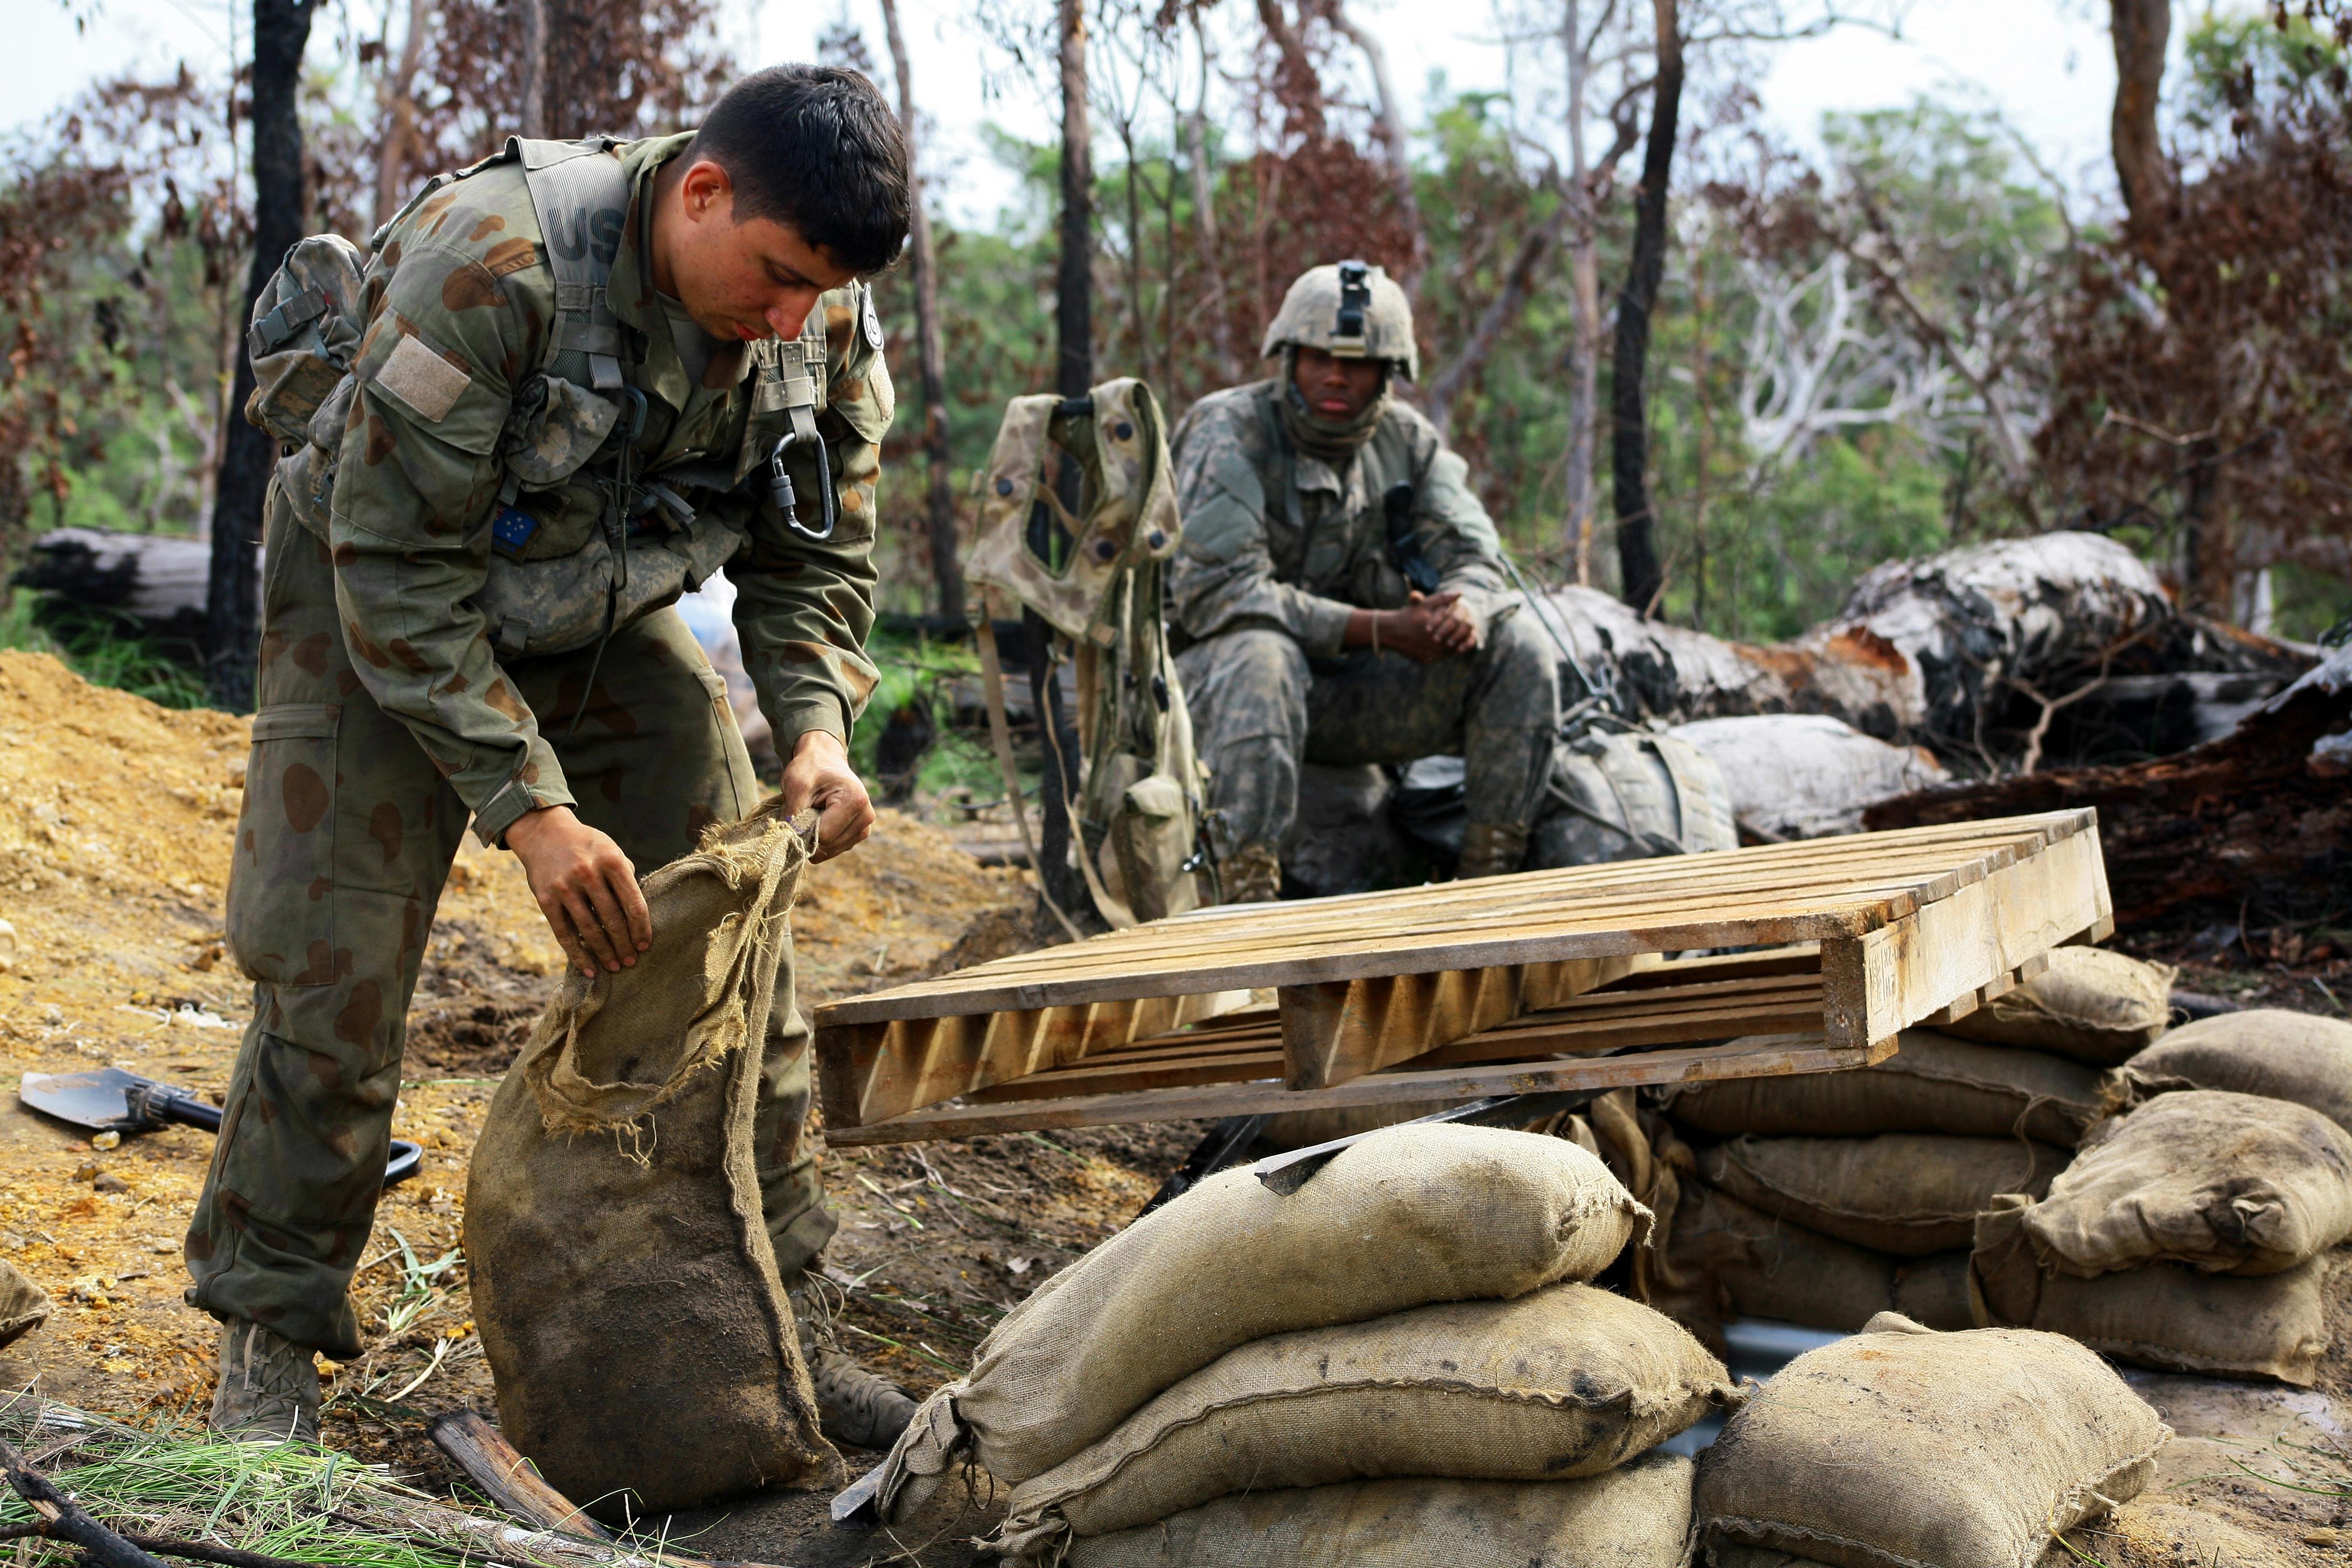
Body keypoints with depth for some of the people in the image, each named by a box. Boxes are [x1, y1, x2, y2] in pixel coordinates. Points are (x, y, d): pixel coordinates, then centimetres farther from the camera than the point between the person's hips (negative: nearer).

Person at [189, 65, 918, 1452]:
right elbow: (400, 572, -31)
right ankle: (269, 1340, 9)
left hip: (608, 619, 5)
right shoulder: (487, 264, -35)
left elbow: (816, 561, -3)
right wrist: (533, 810, -35)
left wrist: (817, 729, -22)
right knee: (336, 973, -10)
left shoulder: (827, 323, -17)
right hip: (381, 605, -4)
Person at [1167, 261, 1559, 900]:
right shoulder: (1228, 433, -13)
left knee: (1518, 650, -12)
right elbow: (1215, 592, -24)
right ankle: (1248, 909, -40)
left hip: (1359, 695, 5)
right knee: (1260, 656, -40)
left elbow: (1472, 558, -1)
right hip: (1219, 677, -5)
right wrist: (1383, 629, -28)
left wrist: (1465, 608, -29)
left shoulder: (1408, 441, 5)